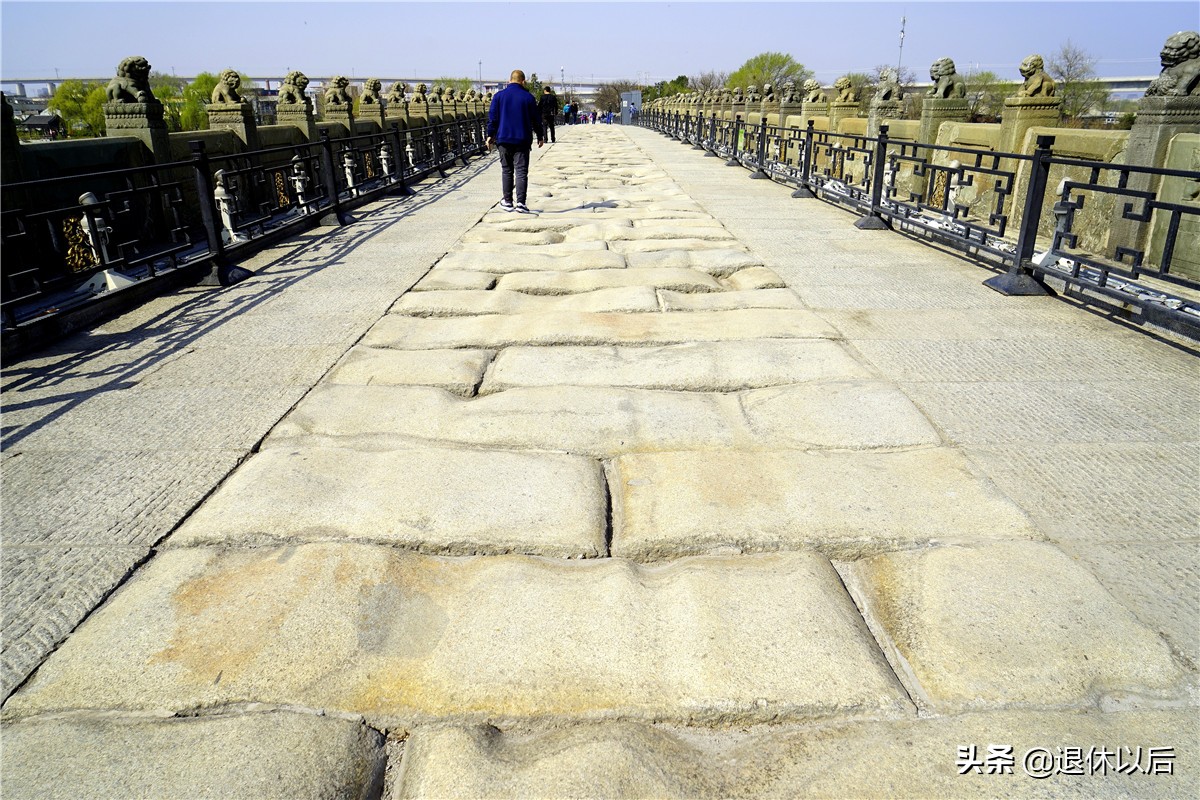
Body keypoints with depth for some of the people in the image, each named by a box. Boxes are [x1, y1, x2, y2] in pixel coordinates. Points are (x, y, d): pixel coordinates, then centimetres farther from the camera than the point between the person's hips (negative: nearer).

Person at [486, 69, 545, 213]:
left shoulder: (499, 96, 2)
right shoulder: (528, 97, 0)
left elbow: (492, 117, 3)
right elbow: (536, 119, 5)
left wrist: (490, 135, 11)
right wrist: (540, 136, 16)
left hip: (503, 139, 2)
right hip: (523, 140, -1)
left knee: (506, 170, 11)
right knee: (521, 171, -3)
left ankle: (508, 202, 14)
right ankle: (520, 202, -14)